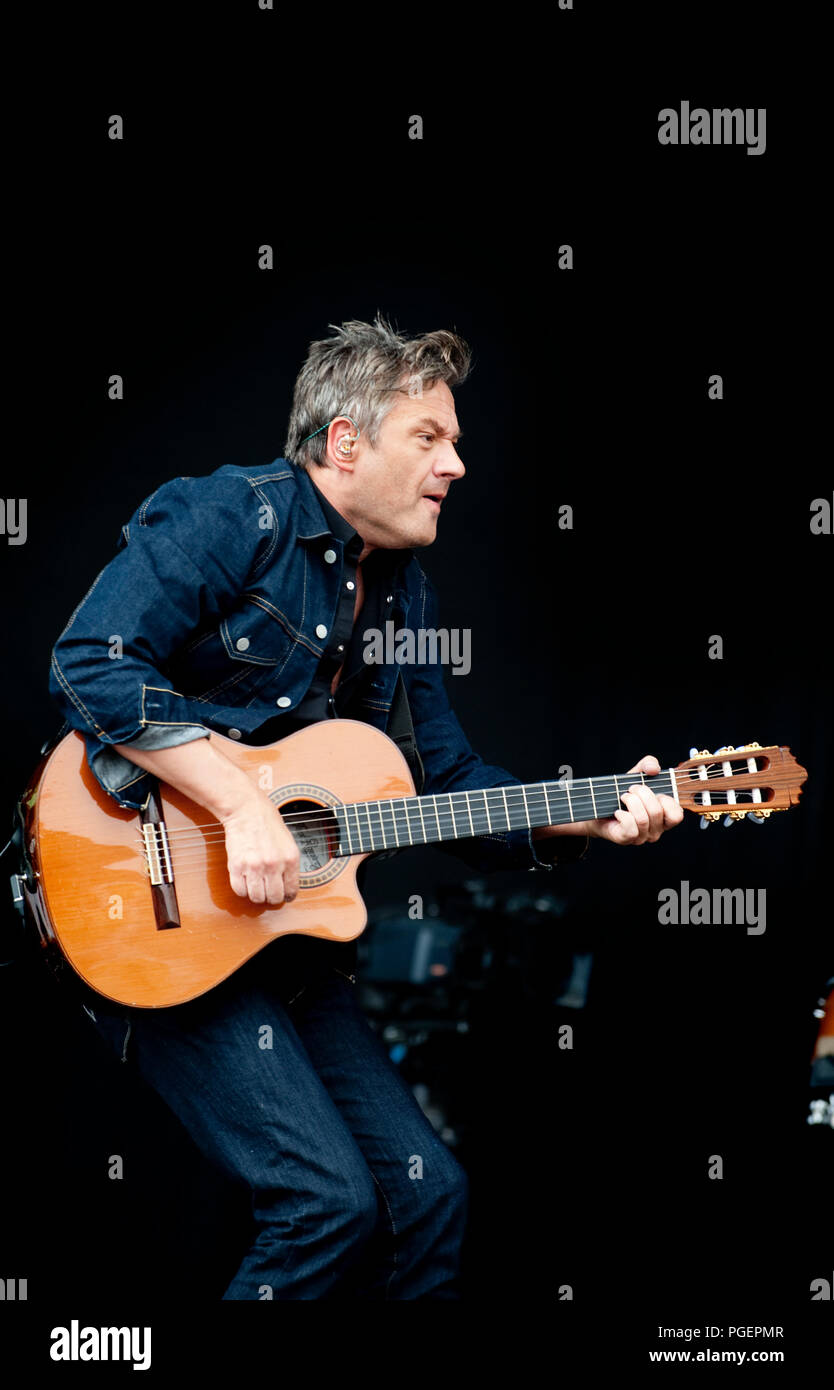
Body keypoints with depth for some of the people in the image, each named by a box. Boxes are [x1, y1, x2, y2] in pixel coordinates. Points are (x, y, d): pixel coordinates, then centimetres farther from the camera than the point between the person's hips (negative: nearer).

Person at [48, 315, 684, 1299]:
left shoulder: (402, 592, 13)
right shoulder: (229, 518, -11)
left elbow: (450, 782, 15)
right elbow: (92, 664, -23)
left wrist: (590, 818, 0)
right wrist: (241, 805, -26)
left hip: (290, 927, 8)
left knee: (429, 1192, 4)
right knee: (329, 1199, -18)